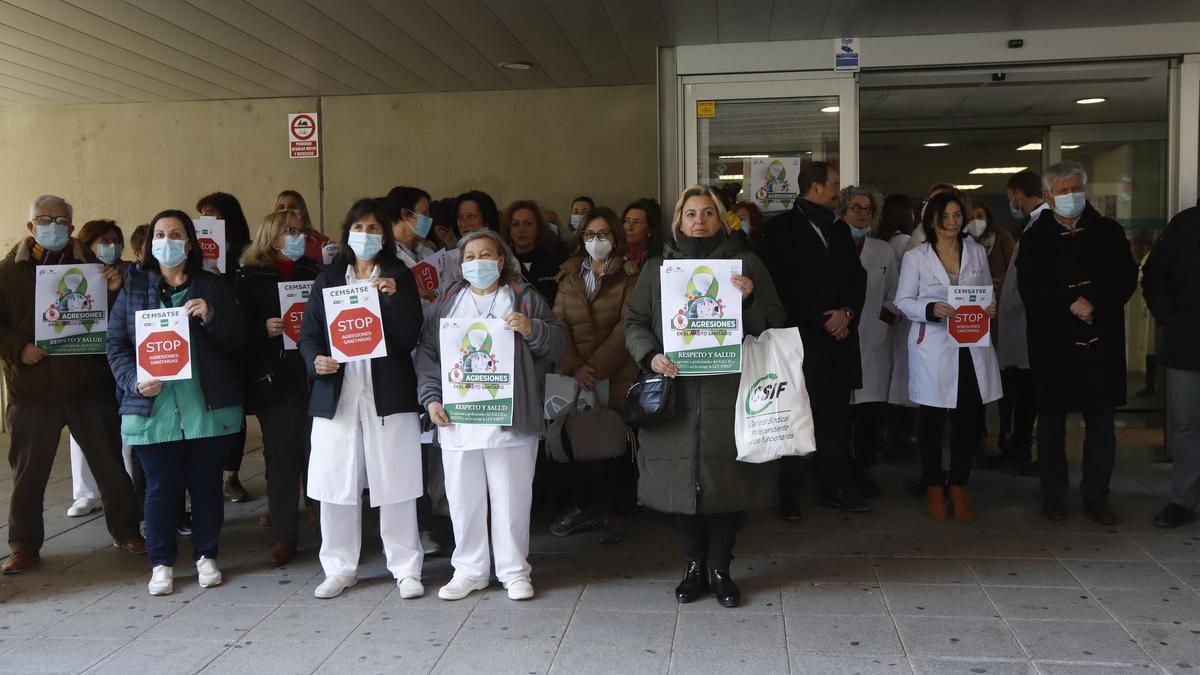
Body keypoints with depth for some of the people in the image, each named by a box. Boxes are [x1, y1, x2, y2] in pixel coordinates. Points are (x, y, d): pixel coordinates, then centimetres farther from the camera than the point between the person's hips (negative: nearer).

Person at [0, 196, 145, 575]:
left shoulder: (90, 265, 6)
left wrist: (114, 292, -13)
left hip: (89, 384, 1)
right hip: (32, 388, 0)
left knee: (111, 463, 8)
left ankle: (125, 530, 24)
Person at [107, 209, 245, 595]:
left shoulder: (213, 287, 8)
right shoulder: (133, 291, 11)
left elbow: (238, 341, 3)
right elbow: (116, 346, 6)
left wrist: (211, 316, -15)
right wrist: (135, 382, -11)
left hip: (209, 407, 0)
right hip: (153, 409, 0)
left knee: (206, 483, 8)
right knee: (161, 487, 4)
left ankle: (206, 555, 22)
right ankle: (161, 563, 17)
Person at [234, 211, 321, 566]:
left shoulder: (314, 272, 14)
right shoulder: (250, 278, 5)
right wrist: (265, 329, -16)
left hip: (313, 376, 2)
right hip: (273, 380, -2)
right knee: (281, 457, 0)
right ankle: (283, 537, 10)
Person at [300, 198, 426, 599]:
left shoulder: (399, 277, 7)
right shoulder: (327, 279, 12)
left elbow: (410, 338, -2)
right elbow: (308, 333, 8)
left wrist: (393, 296, -16)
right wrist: (316, 360, -12)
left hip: (388, 393, -2)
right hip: (336, 394, 2)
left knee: (395, 484, 0)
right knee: (336, 485, 5)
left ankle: (406, 569, 12)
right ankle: (339, 569, 19)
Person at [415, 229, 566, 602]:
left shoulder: (525, 298, 8)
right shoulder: (447, 302, 15)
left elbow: (557, 341, 5)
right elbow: (426, 353, 13)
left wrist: (531, 329, -14)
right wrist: (431, 397, 2)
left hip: (510, 418, -2)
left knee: (511, 497, 2)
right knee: (463, 498, 8)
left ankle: (514, 570, 16)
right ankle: (469, 570, 22)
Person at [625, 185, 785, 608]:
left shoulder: (746, 264, 9)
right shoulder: (656, 269, 12)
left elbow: (775, 323, 7)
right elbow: (634, 323, 8)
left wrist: (750, 300, -13)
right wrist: (650, 355, -11)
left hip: (729, 395, -1)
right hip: (676, 394, 1)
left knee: (726, 481, 0)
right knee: (682, 479, 3)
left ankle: (720, 570, 17)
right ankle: (694, 565, 21)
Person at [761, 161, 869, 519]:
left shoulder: (839, 230, 19)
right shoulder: (780, 228, -2)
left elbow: (857, 276, 15)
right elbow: (784, 285, -9)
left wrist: (846, 312, -2)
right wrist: (822, 320, -10)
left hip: (839, 337, 6)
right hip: (802, 338, -6)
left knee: (836, 416, 9)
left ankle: (836, 487, 18)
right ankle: (789, 496, 5)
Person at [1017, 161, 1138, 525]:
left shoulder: (1109, 232, 8)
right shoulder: (1035, 238, 4)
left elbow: (1126, 279, -2)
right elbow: (1030, 289, -8)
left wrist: (1094, 302, -16)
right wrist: (1072, 305, -17)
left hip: (1101, 344, 1)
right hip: (1052, 345, -1)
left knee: (1101, 424, 6)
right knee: (1051, 423, 6)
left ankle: (1096, 497, 18)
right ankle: (1054, 496, 18)